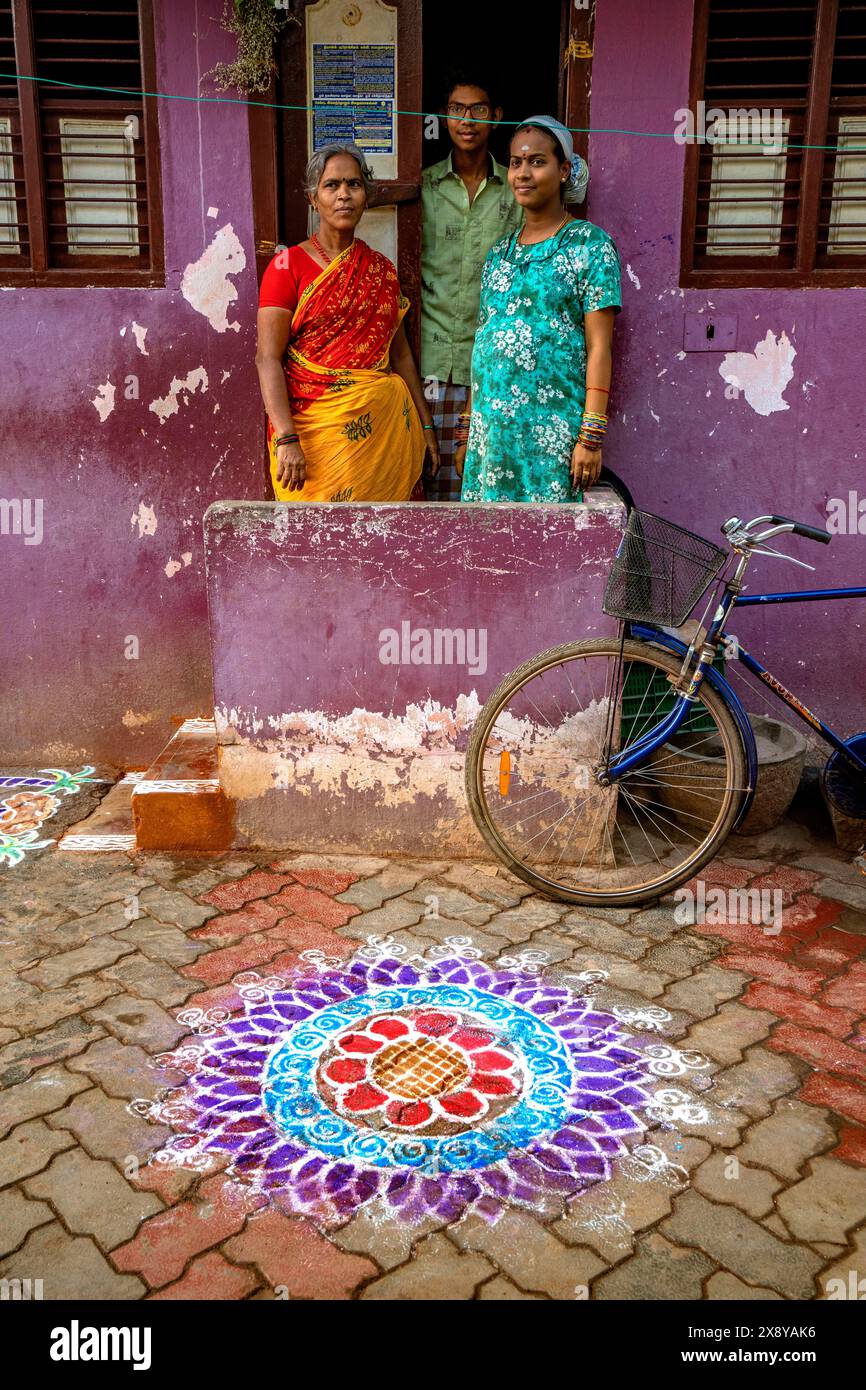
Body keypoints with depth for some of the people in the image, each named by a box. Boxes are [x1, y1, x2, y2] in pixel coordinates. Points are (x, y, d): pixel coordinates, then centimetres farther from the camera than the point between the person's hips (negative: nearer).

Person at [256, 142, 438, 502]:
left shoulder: (381, 269, 11)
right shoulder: (289, 265, -2)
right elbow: (268, 358, -9)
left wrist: (424, 423, 13)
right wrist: (286, 439, -19)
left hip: (383, 423, 4)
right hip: (315, 425, -3)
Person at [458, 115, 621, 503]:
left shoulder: (589, 245, -2)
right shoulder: (499, 254, 15)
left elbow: (599, 348, -7)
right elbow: (483, 344, 16)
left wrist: (591, 437, -15)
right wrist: (469, 436, 14)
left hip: (551, 430, -5)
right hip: (490, 428, 5)